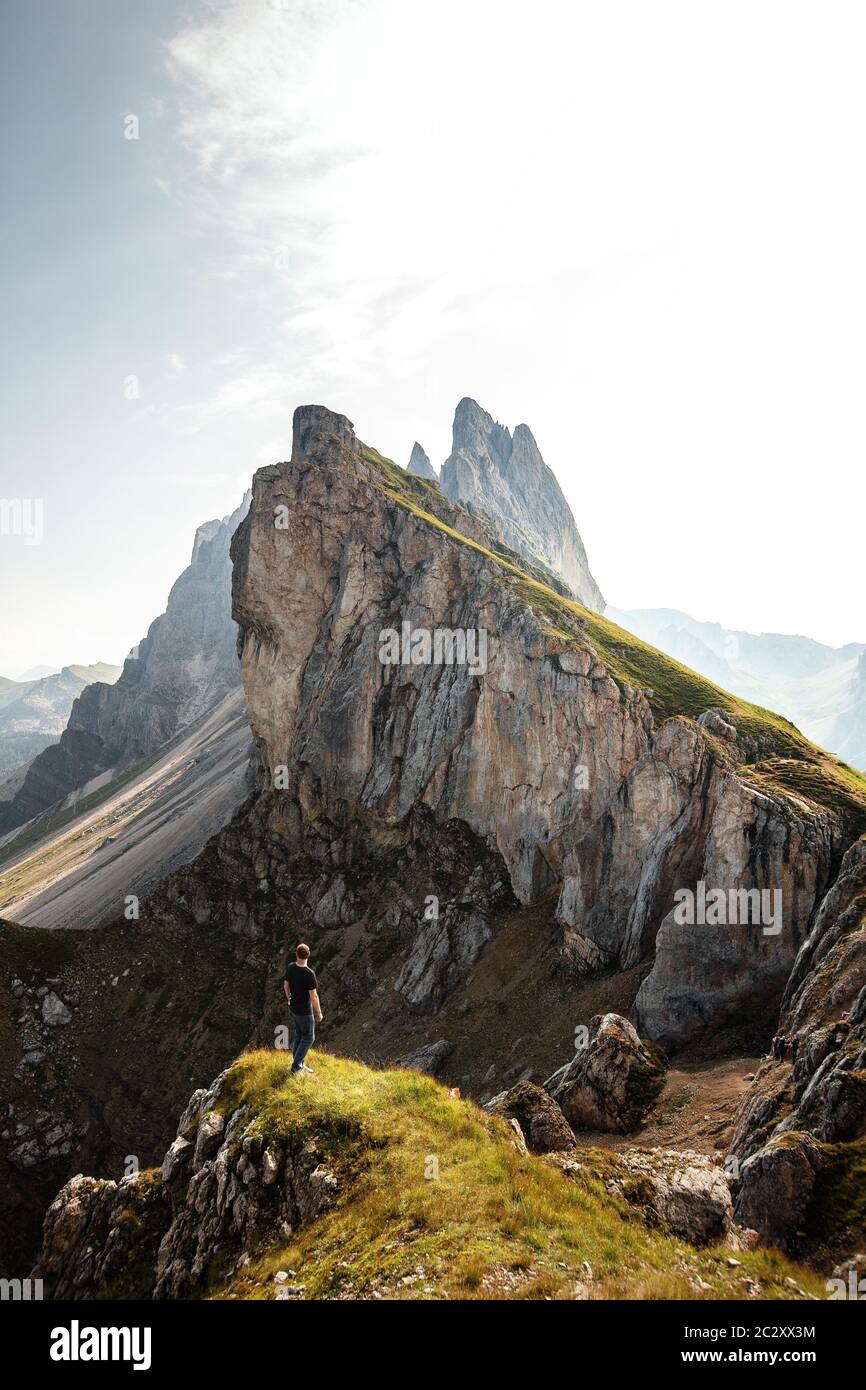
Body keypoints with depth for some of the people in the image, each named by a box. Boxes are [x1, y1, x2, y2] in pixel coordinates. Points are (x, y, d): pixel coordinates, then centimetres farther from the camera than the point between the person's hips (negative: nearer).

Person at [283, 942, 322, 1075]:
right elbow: (314, 996, -25)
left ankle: (299, 1063, 35)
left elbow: (286, 985, 4)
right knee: (308, 1038, 11)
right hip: (304, 1012, -7)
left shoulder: (290, 967, -11)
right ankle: (296, 1067, 15)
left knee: (299, 1034, 23)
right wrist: (319, 1013, -11)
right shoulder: (309, 974, -32)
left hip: (293, 1008, 7)